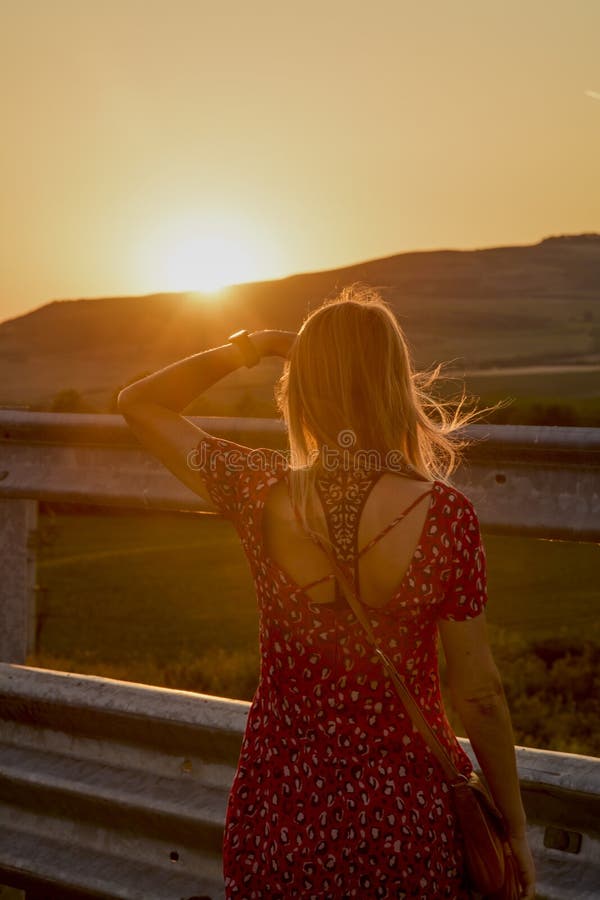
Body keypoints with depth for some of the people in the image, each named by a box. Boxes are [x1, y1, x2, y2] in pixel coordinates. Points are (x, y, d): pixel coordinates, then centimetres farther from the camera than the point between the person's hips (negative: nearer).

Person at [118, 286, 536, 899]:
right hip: (409, 811, -1)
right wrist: (514, 828, 2)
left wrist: (255, 344, 1)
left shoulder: (260, 494, -15)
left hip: (282, 810, 2)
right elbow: (478, 695, -11)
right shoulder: (444, 515, -19)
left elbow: (138, 403, 2)